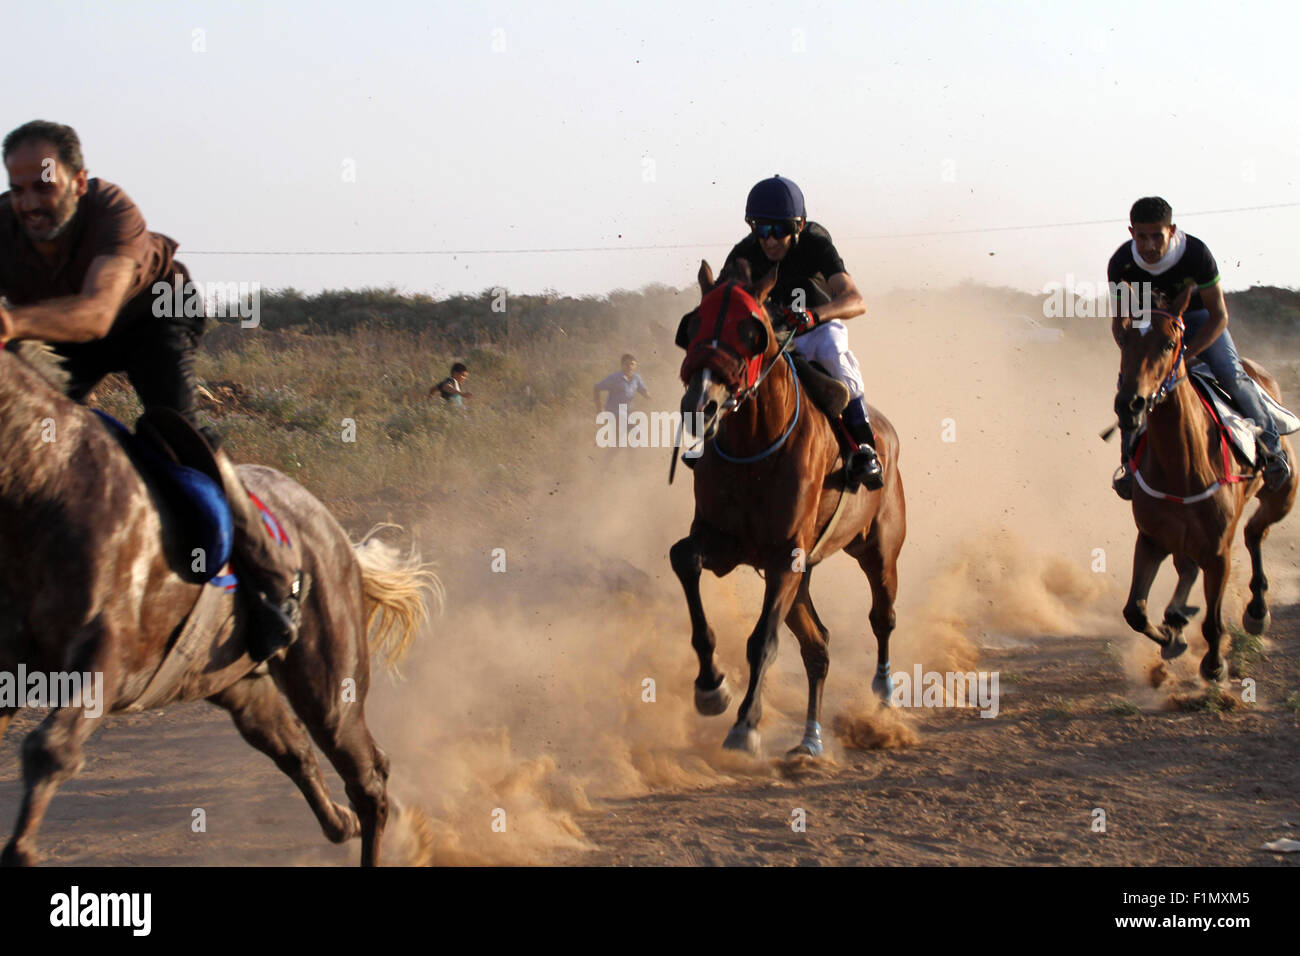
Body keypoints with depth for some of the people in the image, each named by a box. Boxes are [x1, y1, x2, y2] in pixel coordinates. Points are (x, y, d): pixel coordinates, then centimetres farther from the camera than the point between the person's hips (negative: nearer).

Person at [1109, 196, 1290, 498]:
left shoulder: (1196, 253, -32)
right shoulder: (1121, 264, -25)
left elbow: (1219, 315, -25)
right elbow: (1119, 321, -10)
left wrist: (1186, 355, -33)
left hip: (1200, 318, -2)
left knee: (1231, 374, -21)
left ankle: (1271, 444, -4)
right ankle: (1131, 458, -5)